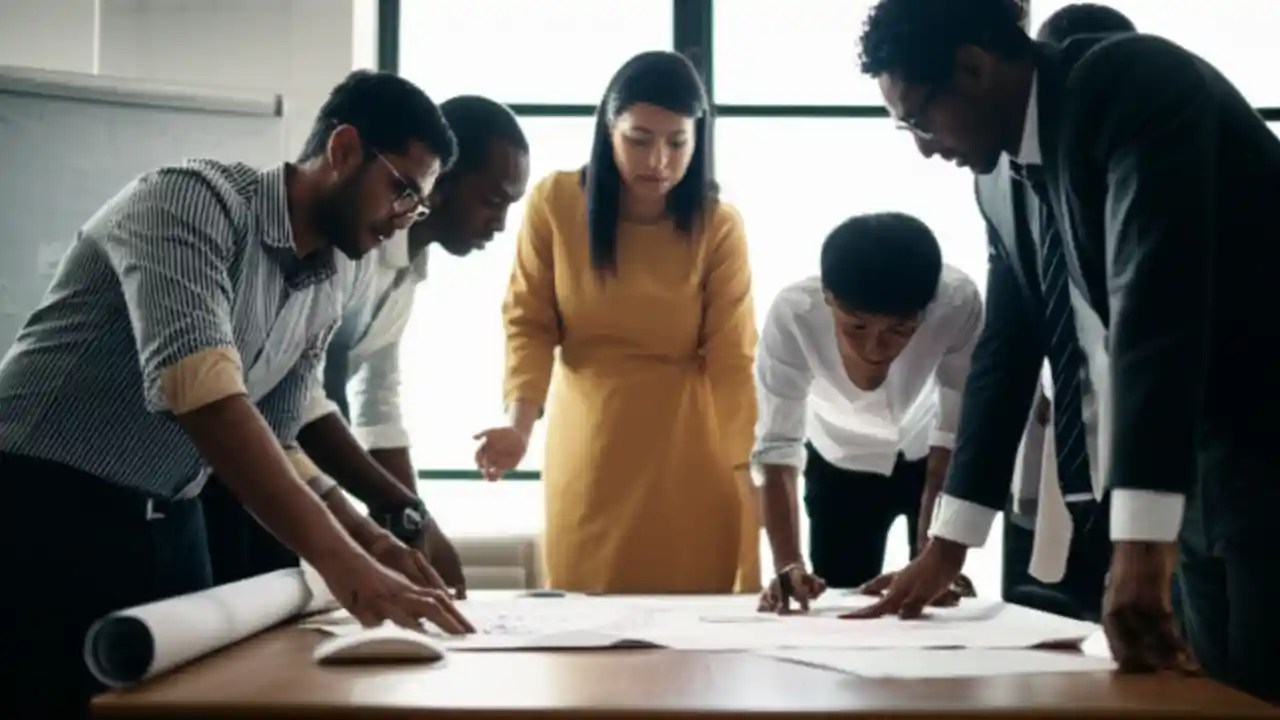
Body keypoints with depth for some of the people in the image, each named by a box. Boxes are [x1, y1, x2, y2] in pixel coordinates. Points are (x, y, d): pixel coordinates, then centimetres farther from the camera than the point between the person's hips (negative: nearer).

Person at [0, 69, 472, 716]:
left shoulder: (327, 288, 7)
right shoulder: (195, 199, -18)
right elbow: (199, 387, -33)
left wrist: (374, 549, -3)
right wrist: (339, 559, -39)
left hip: (168, 527, 8)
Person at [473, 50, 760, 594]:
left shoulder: (719, 226, -11)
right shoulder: (553, 202, -10)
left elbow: (732, 359, -12)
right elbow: (530, 324, -4)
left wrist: (748, 469, -22)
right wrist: (519, 423, -20)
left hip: (692, 452, -1)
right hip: (589, 445, 1)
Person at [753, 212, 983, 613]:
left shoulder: (957, 302, -37)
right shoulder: (792, 314, -37)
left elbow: (955, 435, -29)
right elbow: (776, 447, -33)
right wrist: (787, 565, -44)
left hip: (931, 457, 0)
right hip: (842, 463, 1)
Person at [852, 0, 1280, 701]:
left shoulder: (1133, 81, -16)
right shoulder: (1026, 161, 8)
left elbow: (1157, 294, -27)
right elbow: (1008, 340, 14)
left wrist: (1140, 540, -34)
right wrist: (947, 543, 15)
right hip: (1208, 463, 8)